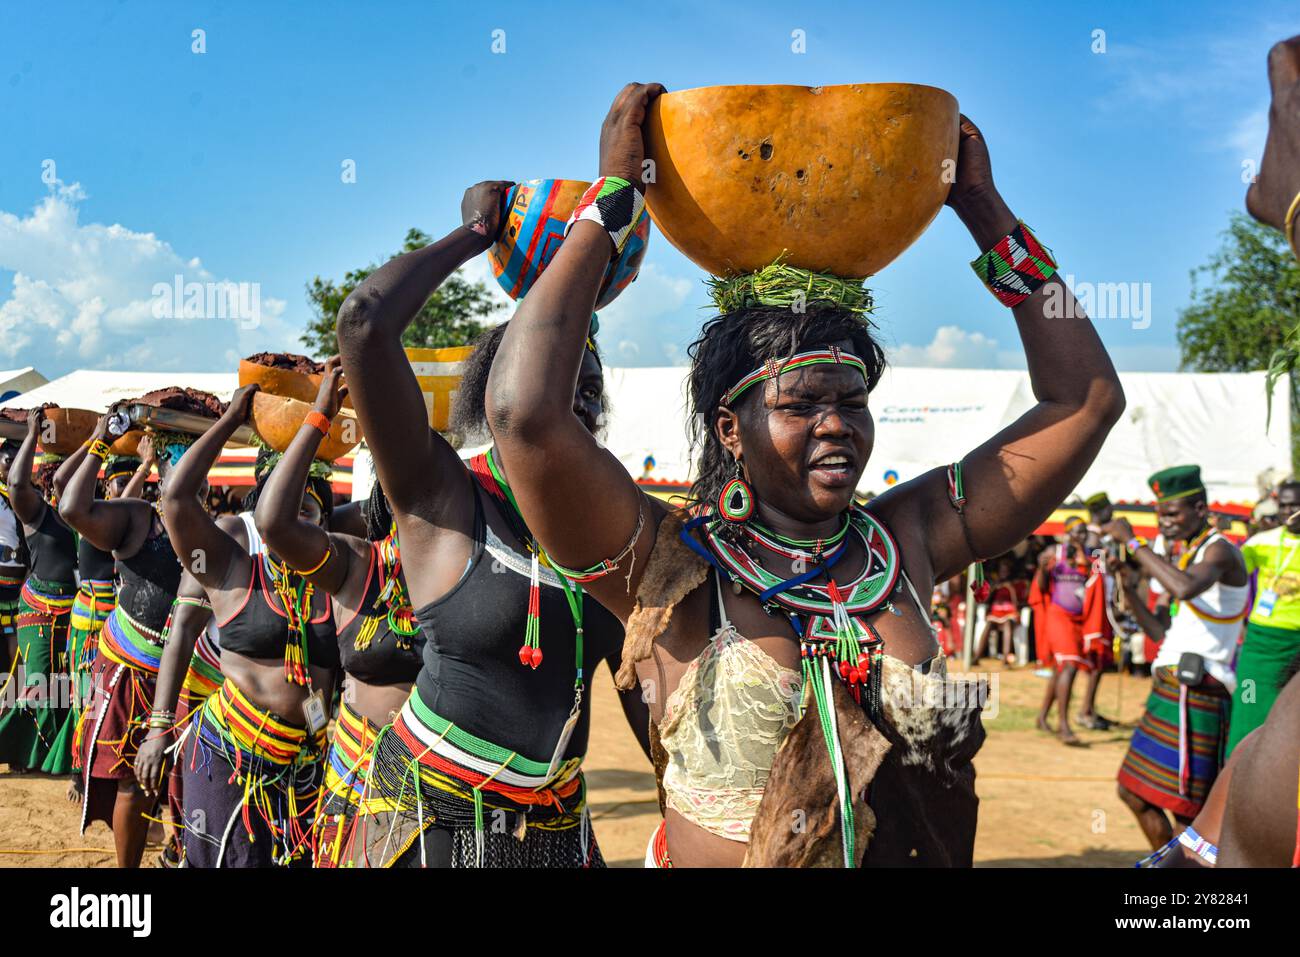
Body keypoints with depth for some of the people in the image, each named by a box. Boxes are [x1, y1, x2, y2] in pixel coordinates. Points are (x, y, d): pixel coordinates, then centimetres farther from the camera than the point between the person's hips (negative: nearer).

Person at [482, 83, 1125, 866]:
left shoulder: (908, 543, 0)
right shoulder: (674, 574, -10)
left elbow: (1086, 399, 3)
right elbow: (527, 415, -24)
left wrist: (985, 209, 1)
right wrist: (612, 201, -15)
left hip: (919, 851, 3)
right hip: (715, 856, -3)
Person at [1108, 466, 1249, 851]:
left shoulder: (1220, 550, -10)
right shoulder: (1189, 555, 19)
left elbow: (1184, 588, -34)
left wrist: (1133, 542, -26)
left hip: (1194, 695, -10)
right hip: (1168, 691, 10)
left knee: (1185, 809, -6)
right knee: (1135, 792, 15)